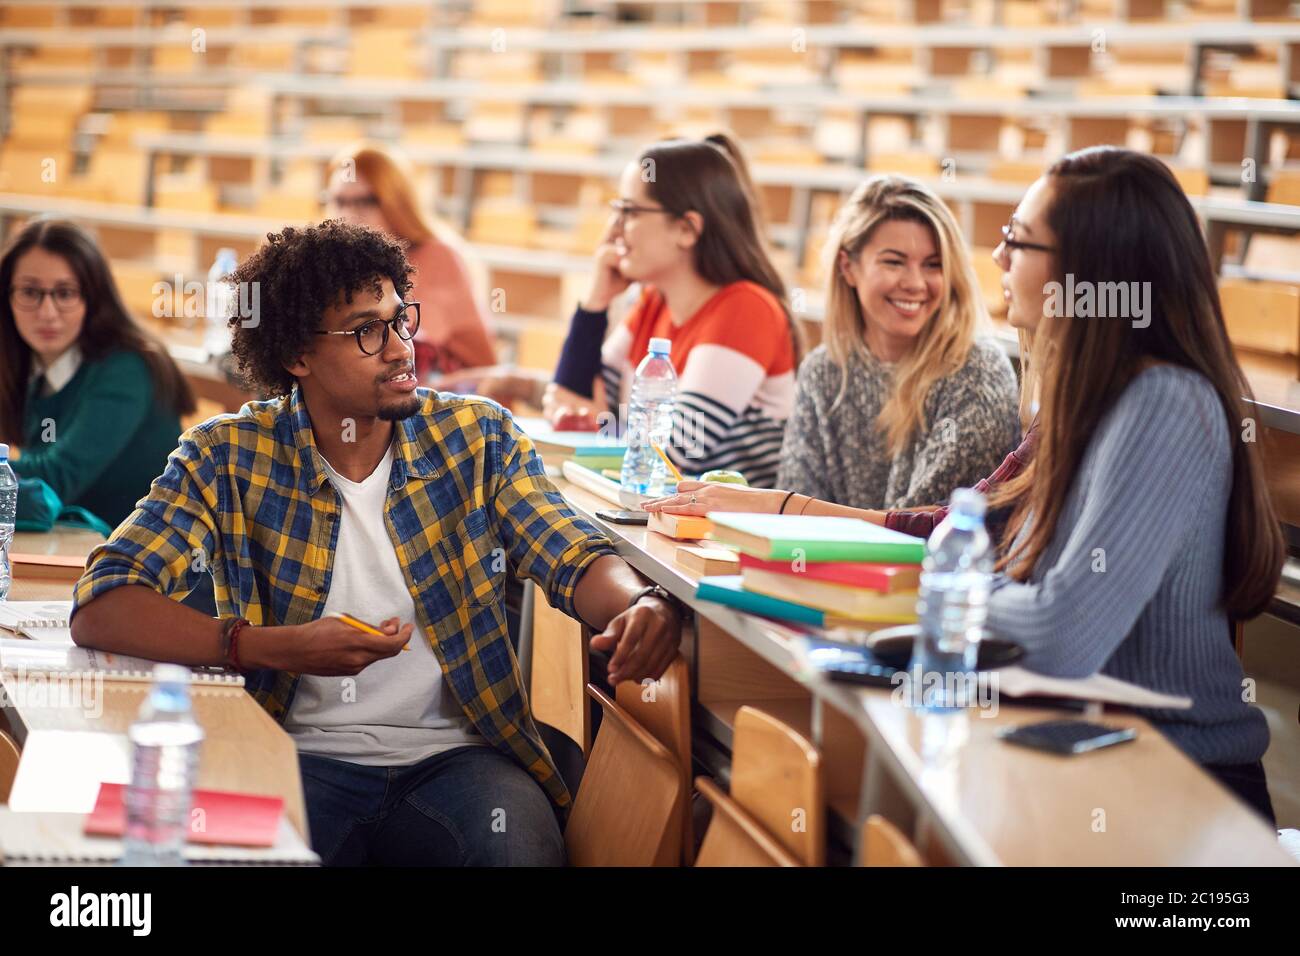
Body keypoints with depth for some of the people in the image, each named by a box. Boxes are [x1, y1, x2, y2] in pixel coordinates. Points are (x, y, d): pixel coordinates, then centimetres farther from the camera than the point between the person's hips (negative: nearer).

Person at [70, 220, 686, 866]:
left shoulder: (477, 436, 5)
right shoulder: (228, 458, -2)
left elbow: (573, 560, -2)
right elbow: (99, 608, -10)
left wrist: (642, 606, -27)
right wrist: (279, 648, -23)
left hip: (455, 755, 2)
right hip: (299, 757, -1)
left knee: (520, 847, -31)